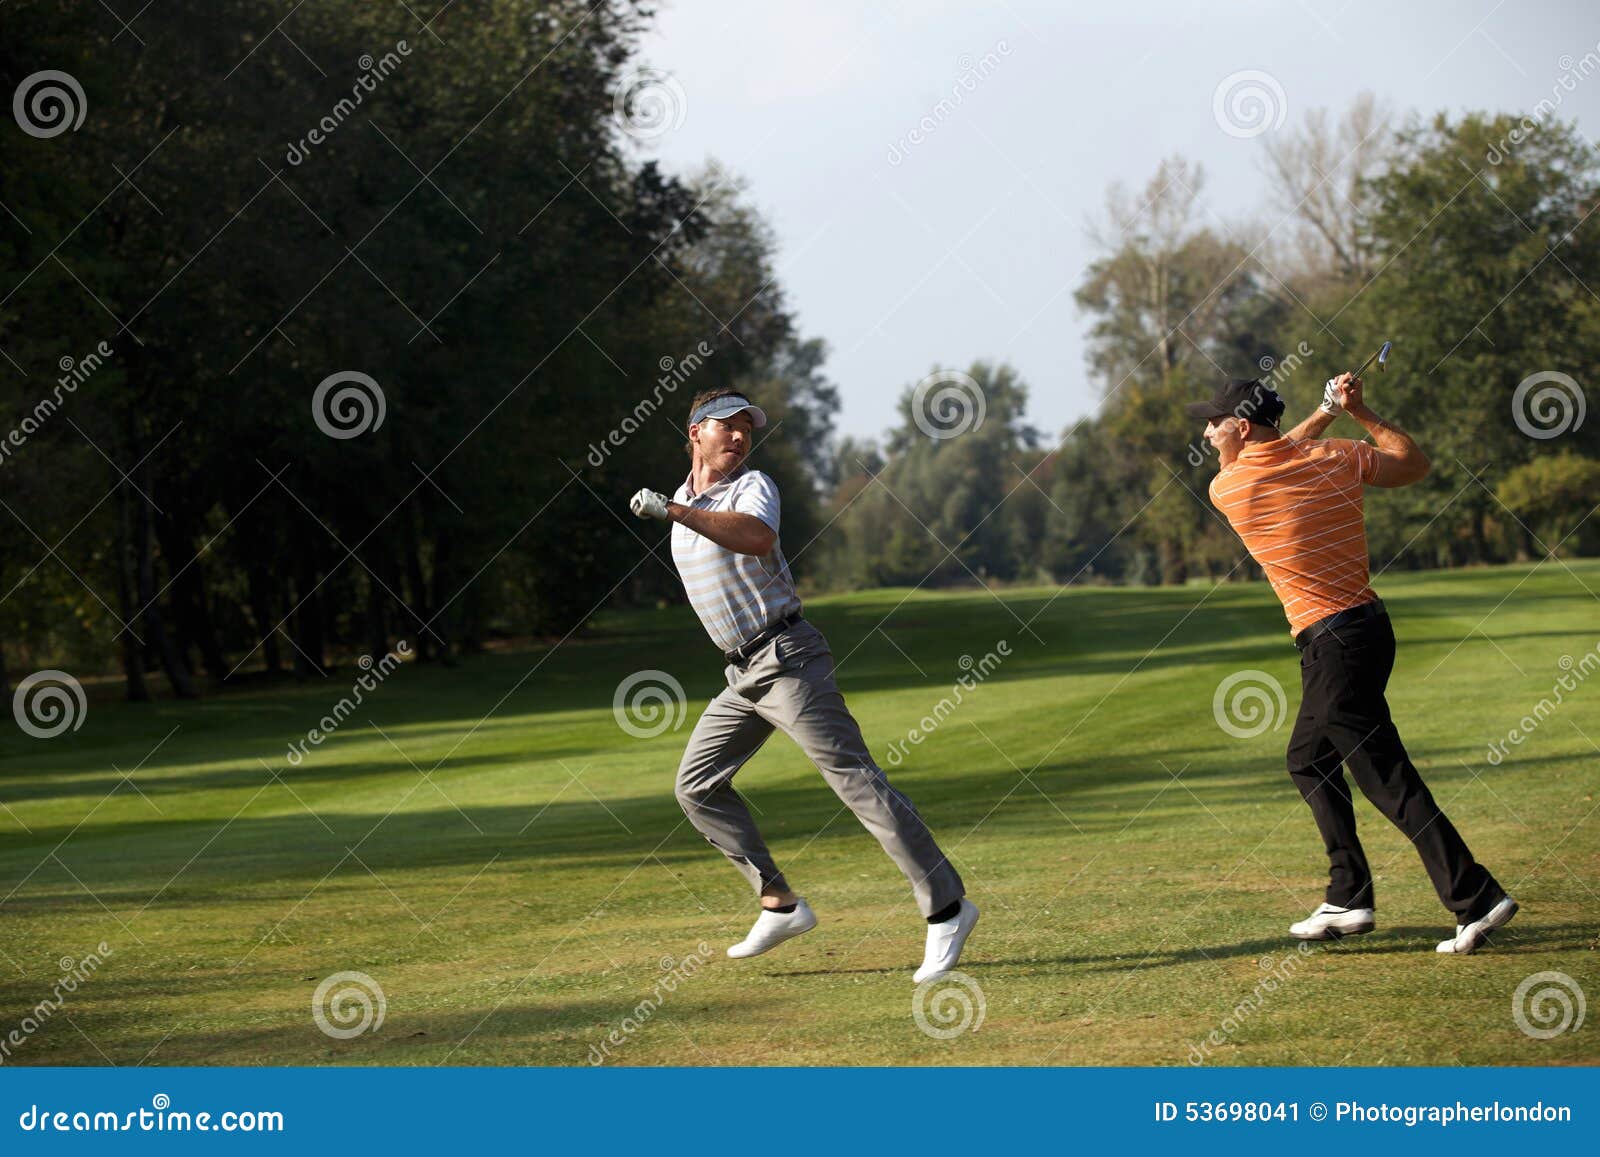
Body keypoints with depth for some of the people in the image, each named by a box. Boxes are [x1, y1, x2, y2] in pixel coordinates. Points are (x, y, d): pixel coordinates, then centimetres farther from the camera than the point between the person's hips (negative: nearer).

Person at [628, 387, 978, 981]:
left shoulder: (753, 487, -9)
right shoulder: (683, 500, 15)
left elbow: (757, 537, -33)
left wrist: (673, 511, -36)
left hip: (786, 658, -9)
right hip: (743, 674, 9)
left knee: (856, 780, -14)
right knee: (696, 786, 7)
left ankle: (947, 909, -14)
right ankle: (780, 904, 11)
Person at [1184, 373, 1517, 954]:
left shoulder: (1226, 488, -8)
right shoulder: (1334, 458, 2)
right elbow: (1415, 464, 14)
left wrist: (1323, 414, 16)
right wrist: (1360, 412, 12)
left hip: (1334, 643, -8)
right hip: (1368, 624, 8)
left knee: (1391, 782, -9)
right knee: (1308, 761, 22)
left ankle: (1477, 898, -14)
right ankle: (1348, 899, 23)